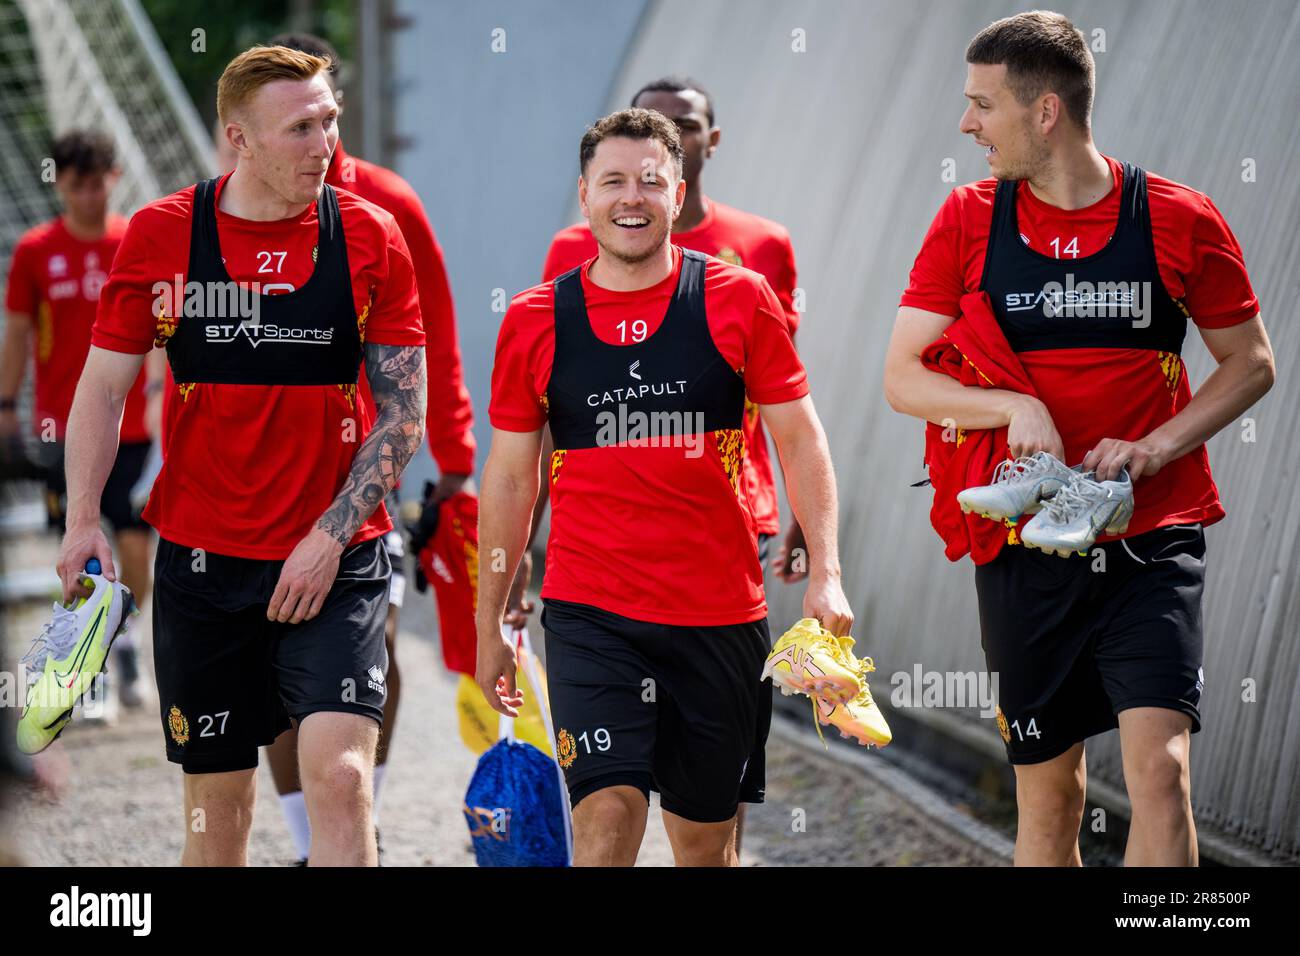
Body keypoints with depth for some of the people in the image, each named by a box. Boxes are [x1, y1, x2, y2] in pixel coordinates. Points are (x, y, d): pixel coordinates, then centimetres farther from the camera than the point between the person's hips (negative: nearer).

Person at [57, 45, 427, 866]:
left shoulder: (372, 238, -2)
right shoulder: (161, 234, -1)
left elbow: (405, 412, -1)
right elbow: (103, 389, 5)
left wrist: (329, 538, -10)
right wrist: (83, 521, -8)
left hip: (337, 560, -1)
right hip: (200, 559, 1)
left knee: (339, 774, -16)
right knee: (216, 797, 8)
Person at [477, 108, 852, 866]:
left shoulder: (738, 299, 0)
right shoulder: (536, 321, 2)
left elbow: (800, 439, 4)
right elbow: (510, 479, 10)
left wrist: (825, 573, -6)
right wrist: (491, 625, 11)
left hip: (723, 615, 1)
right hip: (589, 612, -1)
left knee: (706, 836, 10)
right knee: (607, 811, -16)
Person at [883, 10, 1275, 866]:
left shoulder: (1178, 219, -3)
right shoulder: (969, 219, 2)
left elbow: (1251, 363, 6)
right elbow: (903, 378, 0)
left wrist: (1155, 448, -10)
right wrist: (1016, 407, -17)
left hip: (1152, 539, -2)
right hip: (1024, 547, 2)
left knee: (1160, 766, -16)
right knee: (1047, 794, 8)